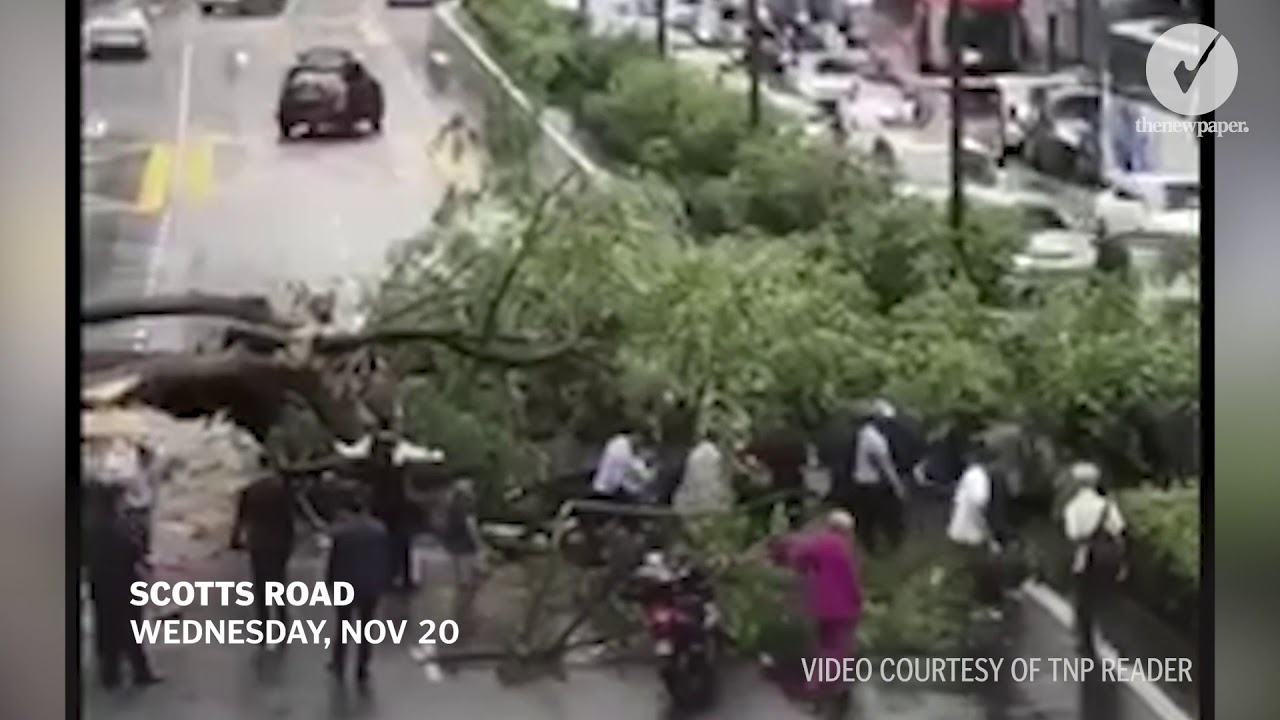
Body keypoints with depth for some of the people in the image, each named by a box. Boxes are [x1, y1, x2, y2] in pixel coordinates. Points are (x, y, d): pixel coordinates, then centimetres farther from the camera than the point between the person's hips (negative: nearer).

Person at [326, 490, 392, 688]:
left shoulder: (339, 531, -14)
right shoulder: (380, 530, -5)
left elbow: (334, 560, -10)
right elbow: (386, 559, -2)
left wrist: (330, 581, 2)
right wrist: (385, 583, 6)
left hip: (346, 585, -2)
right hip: (371, 585, 2)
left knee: (343, 625, 18)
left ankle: (339, 667, 27)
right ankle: (362, 673, 13)